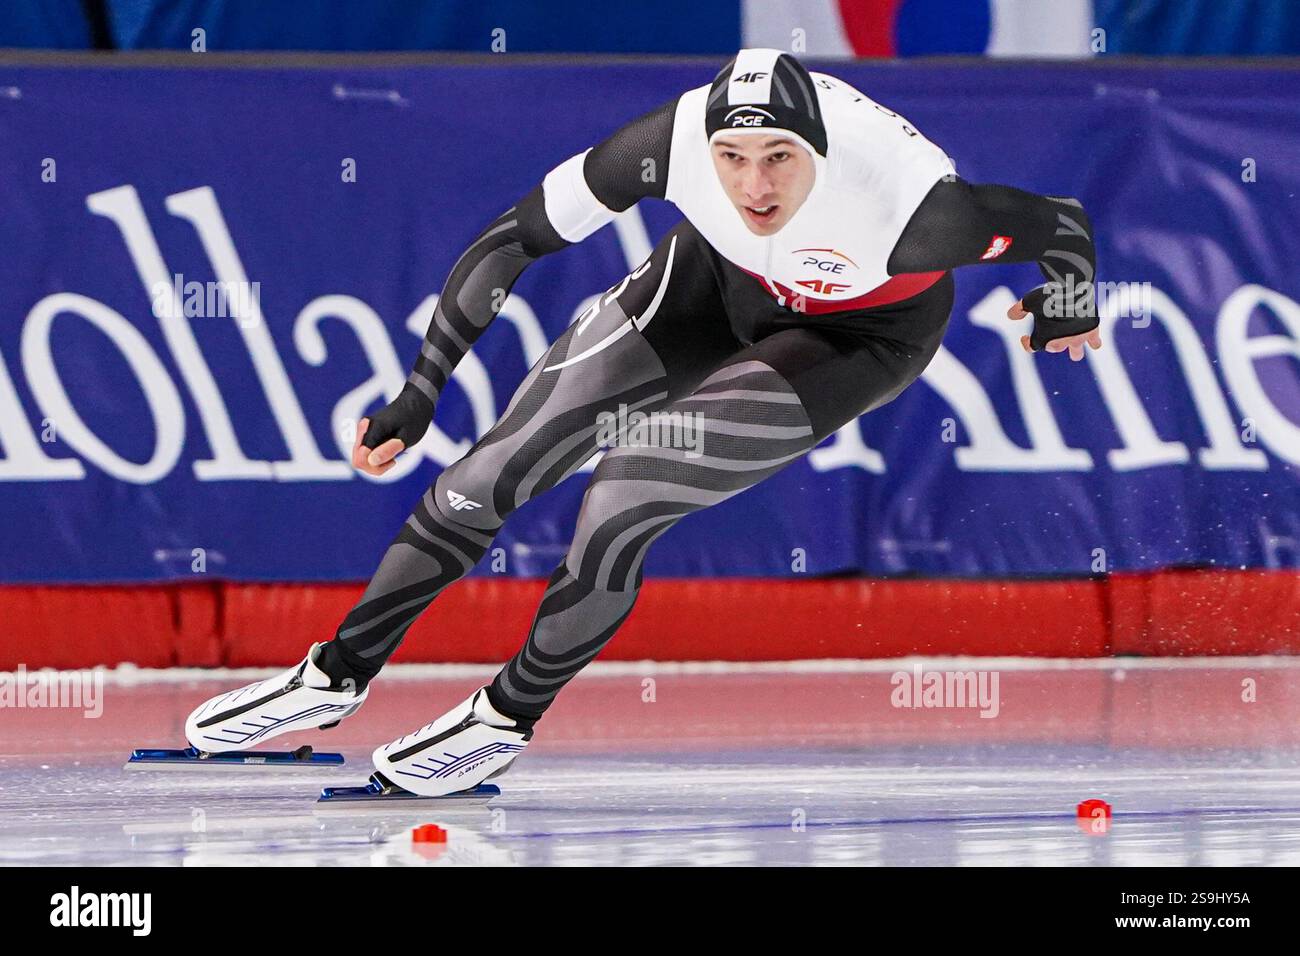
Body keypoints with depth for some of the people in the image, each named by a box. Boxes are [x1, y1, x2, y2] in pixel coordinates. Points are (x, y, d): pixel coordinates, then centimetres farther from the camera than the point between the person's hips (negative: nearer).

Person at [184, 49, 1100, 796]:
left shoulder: (904, 198, -42)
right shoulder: (675, 139, -33)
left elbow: (1062, 222, -25)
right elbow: (516, 235, -21)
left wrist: (1069, 309, -2)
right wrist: (419, 392, -20)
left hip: (868, 331, -3)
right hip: (726, 278, 4)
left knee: (622, 504, -18)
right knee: (492, 473, 1)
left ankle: (511, 716, 7)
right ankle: (338, 675, 22)